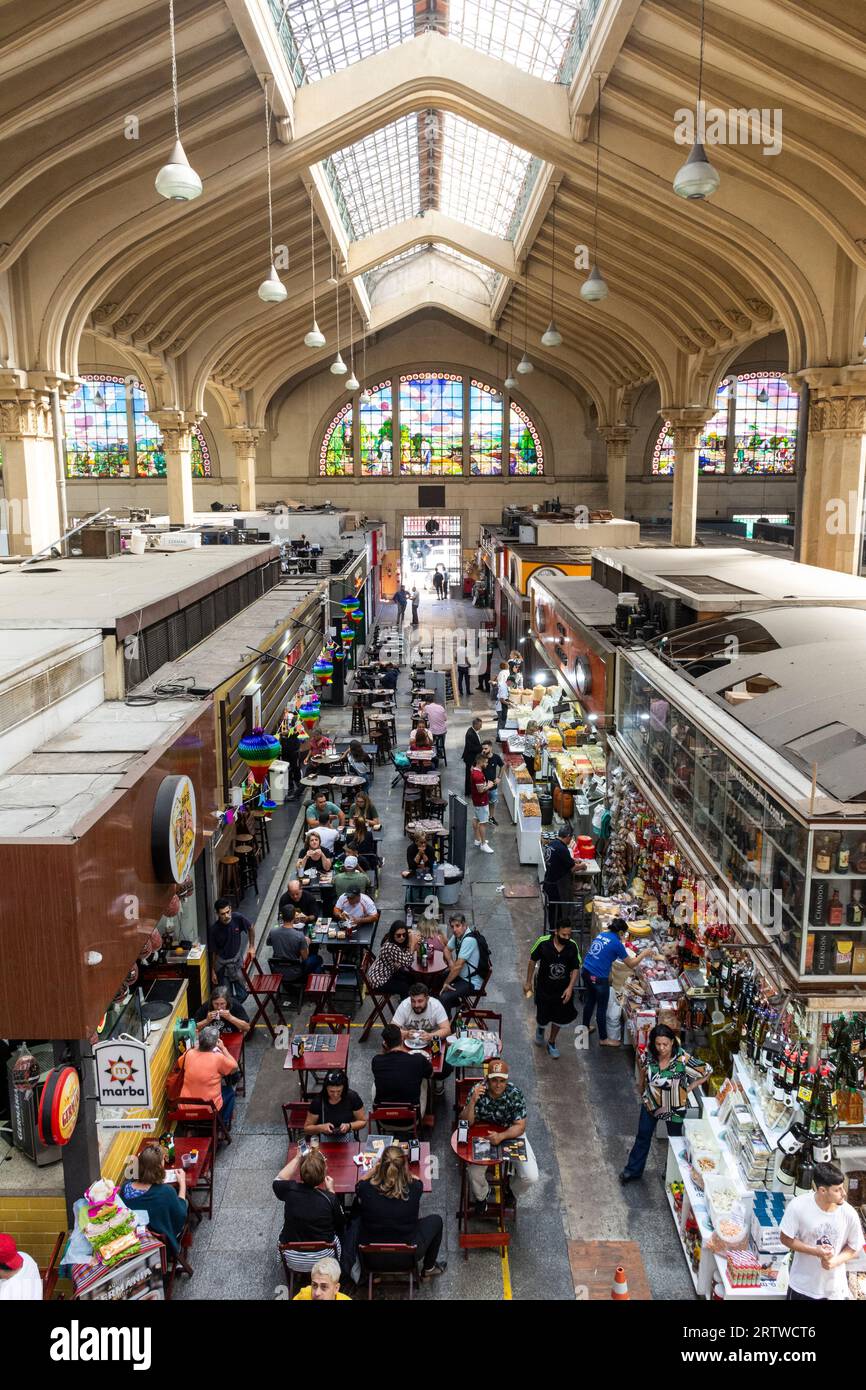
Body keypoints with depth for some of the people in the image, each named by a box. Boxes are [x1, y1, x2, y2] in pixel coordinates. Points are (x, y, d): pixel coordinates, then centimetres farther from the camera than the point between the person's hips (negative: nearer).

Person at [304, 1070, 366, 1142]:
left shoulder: (353, 1098, -8)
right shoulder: (317, 1101, -10)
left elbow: (363, 1121, 5)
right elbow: (307, 1128, 1)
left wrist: (349, 1126, -15)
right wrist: (320, 1128, -20)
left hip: (348, 1142, 0)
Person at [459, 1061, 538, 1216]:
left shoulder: (515, 1093, -22)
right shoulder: (478, 1090, -21)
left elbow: (520, 1126, -20)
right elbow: (467, 1123, -19)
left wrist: (501, 1136, -38)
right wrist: (472, 1101, -38)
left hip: (511, 1134, 0)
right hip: (483, 1135, 0)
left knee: (531, 1177, -14)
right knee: (474, 1173, -22)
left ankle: (510, 1191, 23)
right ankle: (481, 1196, 15)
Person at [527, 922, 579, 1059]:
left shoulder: (572, 947, -17)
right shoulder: (543, 943, -22)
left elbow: (575, 969, -6)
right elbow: (533, 961, -7)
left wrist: (570, 987, -17)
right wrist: (528, 982, -1)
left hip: (563, 990, 2)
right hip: (544, 989, -2)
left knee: (559, 1018, 17)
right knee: (542, 1018, 11)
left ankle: (551, 1042, 43)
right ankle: (540, 1029, 48)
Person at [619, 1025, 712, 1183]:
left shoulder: (683, 1059, -33)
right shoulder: (650, 1054, -20)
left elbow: (708, 1070, -21)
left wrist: (689, 1087, -15)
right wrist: (645, 1089, 6)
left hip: (675, 1106, -3)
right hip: (651, 1102, 3)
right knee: (643, 1136, 17)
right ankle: (633, 1170, 35)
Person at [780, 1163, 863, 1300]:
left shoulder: (849, 1214, -18)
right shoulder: (798, 1206, -22)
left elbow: (855, 1248, -3)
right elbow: (785, 1238, -11)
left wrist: (835, 1261, -20)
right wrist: (815, 1251, -23)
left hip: (833, 1290, 1)